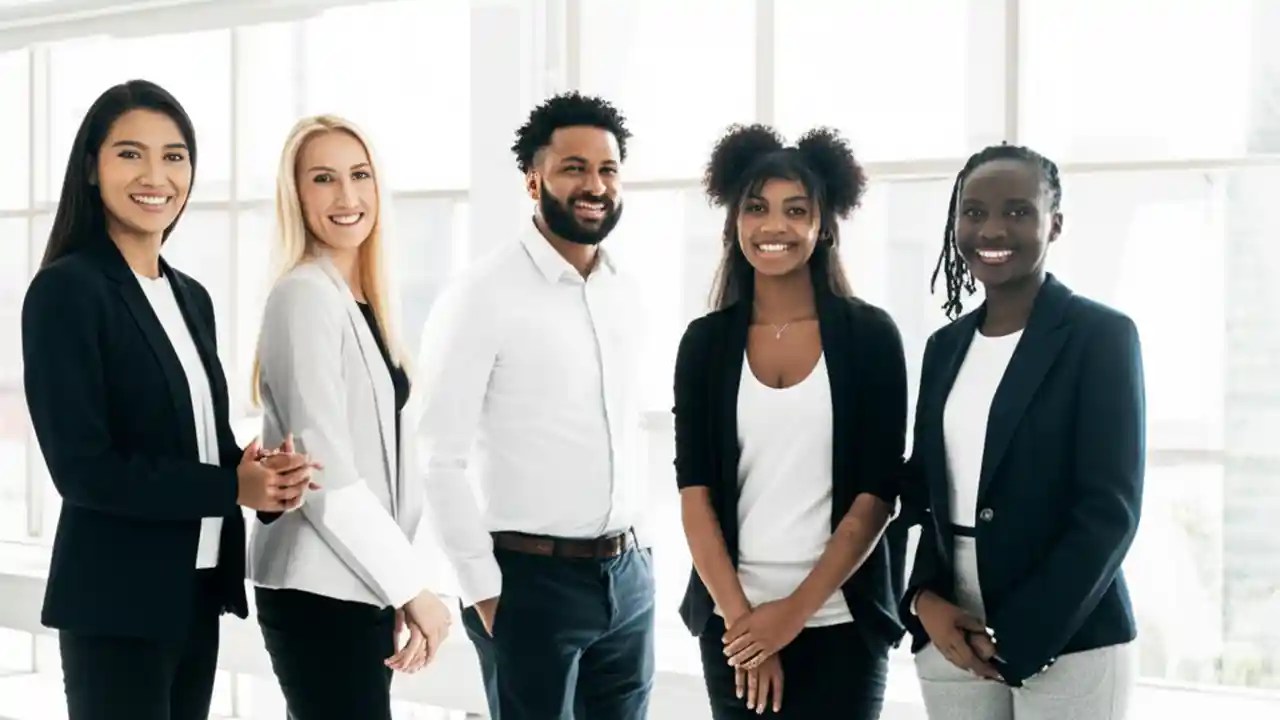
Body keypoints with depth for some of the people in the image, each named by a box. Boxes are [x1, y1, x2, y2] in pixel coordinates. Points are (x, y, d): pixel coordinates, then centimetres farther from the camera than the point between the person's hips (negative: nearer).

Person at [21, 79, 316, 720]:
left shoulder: (192, 297, 12)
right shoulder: (66, 290, -11)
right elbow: (82, 468, -17)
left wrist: (259, 470, -7)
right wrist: (233, 486, -14)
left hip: (198, 591, 7)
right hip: (116, 604, -7)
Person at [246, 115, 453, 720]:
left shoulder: (362, 302, 14)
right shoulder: (304, 296, -13)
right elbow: (326, 474, -18)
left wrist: (394, 588, 14)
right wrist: (410, 587, -14)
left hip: (358, 582, 8)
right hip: (319, 588, -8)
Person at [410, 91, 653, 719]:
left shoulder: (624, 291, 9)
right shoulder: (483, 295, -11)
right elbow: (441, 460, -12)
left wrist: (636, 541, 12)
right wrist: (484, 590, -13)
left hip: (629, 573, 6)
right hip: (532, 578, -6)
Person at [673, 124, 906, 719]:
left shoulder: (869, 335, -1)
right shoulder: (705, 341, 4)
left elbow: (876, 495, -5)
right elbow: (695, 491, 0)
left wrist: (796, 611, -11)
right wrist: (739, 615, -10)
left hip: (841, 621, -2)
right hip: (733, 623, 2)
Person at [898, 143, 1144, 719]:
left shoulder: (1101, 335, -5)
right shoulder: (946, 346, 11)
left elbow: (1109, 510, -10)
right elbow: (926, 491, 13)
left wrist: (1016, 640, -13)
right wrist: (924, 600, -5)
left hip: (1066, 646, -4)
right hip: (948, 639, 5)